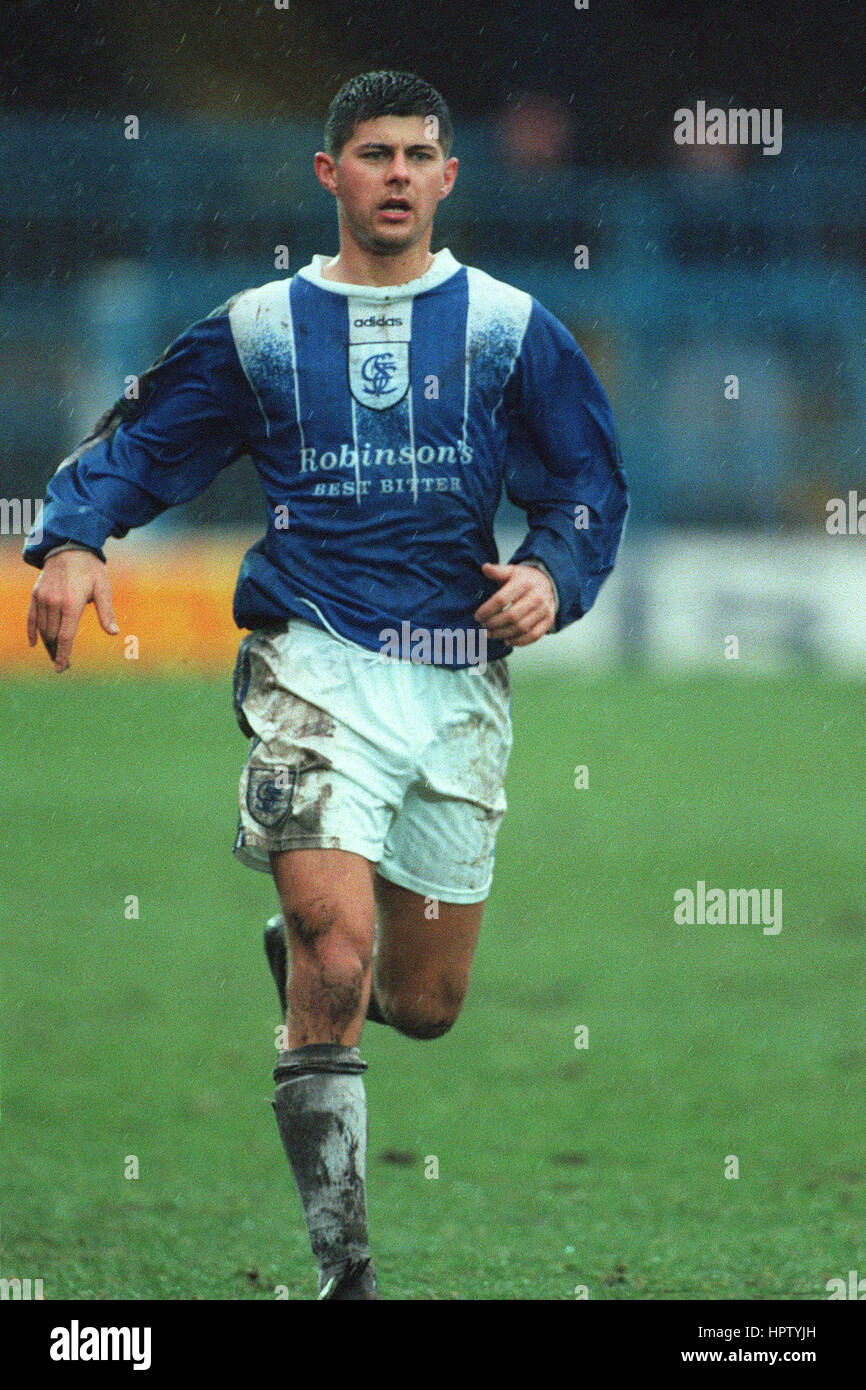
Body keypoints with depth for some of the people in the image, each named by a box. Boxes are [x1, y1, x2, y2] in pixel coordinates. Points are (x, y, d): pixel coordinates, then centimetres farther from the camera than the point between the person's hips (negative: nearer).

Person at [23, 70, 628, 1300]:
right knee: (339, 958, -20)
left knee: (425, 1003, 10)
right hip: (316, 663, -2)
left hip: (460, 683, 2)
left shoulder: (507, 326, 9)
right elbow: (138, 444, 11)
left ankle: (302, 956, 47)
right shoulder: (260, 330, 9)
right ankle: (342, 1265, -15)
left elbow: (592, 482, 10)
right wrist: (74, 537, -8)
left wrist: (554, 573, -10)